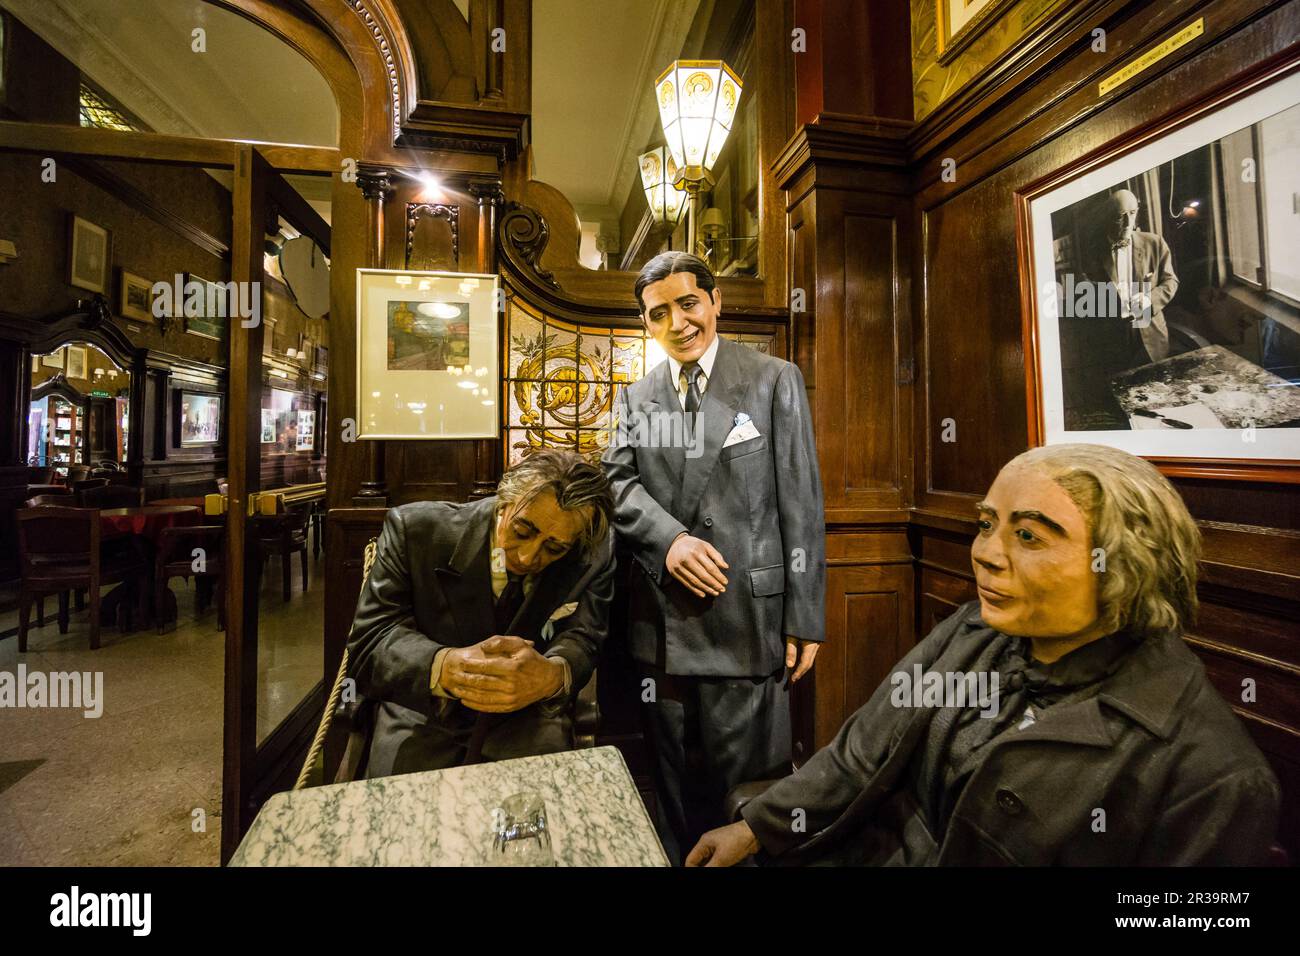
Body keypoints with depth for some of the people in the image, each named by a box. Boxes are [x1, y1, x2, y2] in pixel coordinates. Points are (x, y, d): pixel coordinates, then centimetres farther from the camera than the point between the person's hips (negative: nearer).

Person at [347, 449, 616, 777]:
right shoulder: (416, 529, -14)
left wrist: (552, 676, -39)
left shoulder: (593, 556, -10)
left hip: (526, 717, 0)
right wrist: (444, 667, -38)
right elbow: (369, 641, -15)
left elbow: (581, 642, -12)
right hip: (424, 718, 1)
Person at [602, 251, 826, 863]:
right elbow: (619, 481, 1)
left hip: (746, 621, -3)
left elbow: (800, 505, -3)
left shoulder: (775, 381, 1)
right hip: (662, 624, 4)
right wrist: (669, 538, -18)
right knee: (673, 788, 20)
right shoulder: (635, 397, 11)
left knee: (748, 785, 12)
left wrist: (805, 617, -6)